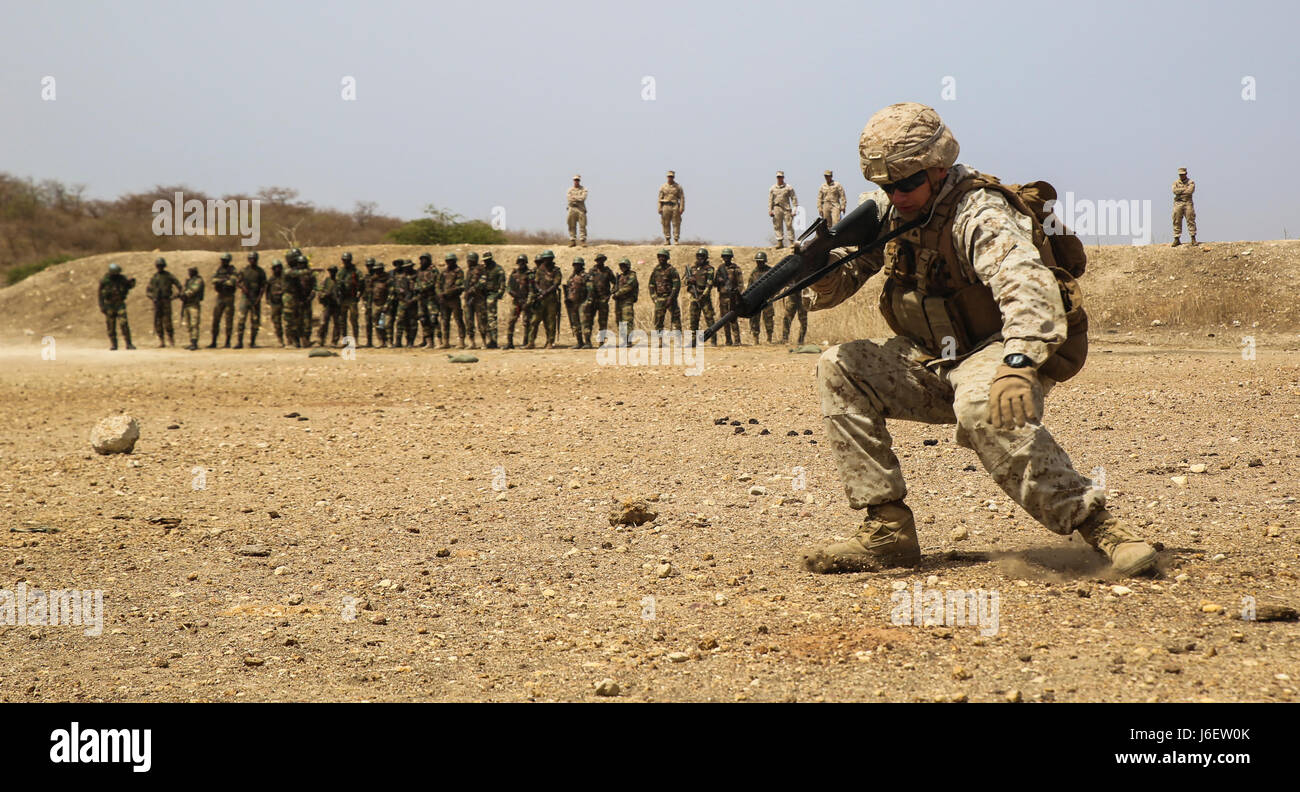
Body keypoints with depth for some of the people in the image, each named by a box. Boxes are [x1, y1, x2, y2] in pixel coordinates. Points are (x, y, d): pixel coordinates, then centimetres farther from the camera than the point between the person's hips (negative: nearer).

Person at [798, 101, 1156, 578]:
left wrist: (1016, 365, -56)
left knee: (982, 407, -39)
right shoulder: (886, 212, 3)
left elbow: (1028, 286, -39)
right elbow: (833, 288, 5)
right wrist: (822, 266, -21)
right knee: (839, 369, -7)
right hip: (936, 364, 8)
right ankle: (888, 531, -7)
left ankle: (1097, 526, -33)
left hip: (1000, 350, -8)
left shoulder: (979, 214, -21)